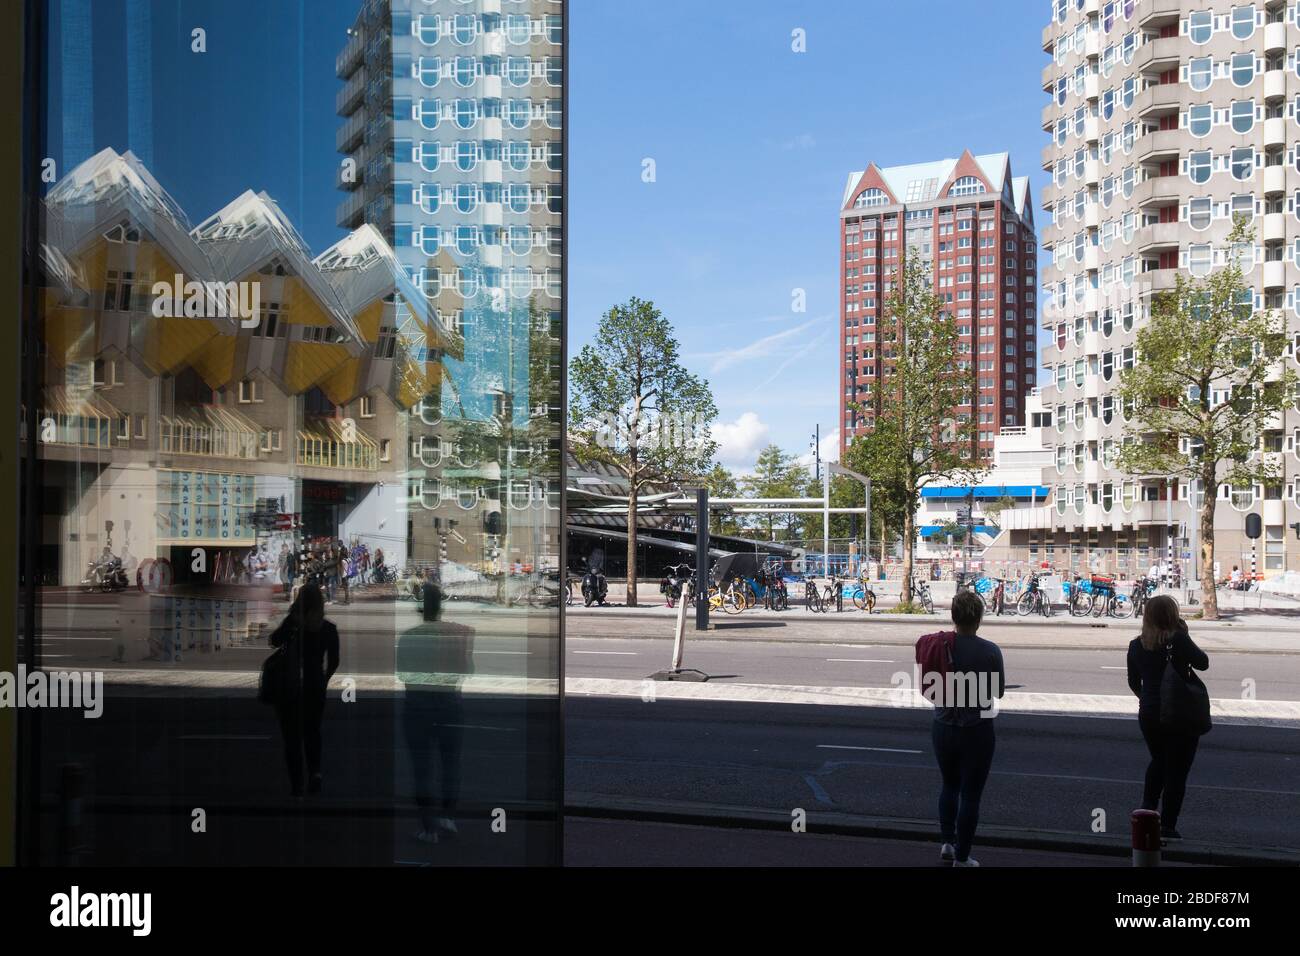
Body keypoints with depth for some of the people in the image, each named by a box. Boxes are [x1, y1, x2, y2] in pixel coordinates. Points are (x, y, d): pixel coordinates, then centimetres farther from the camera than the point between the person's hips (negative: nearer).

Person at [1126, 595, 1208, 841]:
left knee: (1158, 760, 27)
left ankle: (1147, 810, 22)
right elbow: (1203, 663, -5)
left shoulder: (1136, 645, 1)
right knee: (1177, 770, 5)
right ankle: (1167, 827, 8)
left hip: (1148, 714, 5)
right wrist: (1184, 634, -2)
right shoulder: (1178, 640, -17)